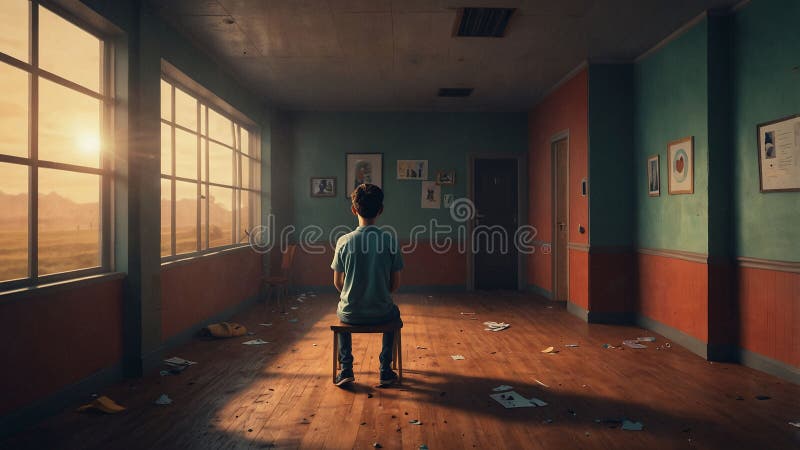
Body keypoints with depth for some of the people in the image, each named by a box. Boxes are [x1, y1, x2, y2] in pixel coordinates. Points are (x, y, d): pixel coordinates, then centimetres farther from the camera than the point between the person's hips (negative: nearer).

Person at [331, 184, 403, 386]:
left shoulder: (344, 241, -11)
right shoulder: (390, 240, -11)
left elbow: (337, 282, -1)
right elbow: (396, 284, -4)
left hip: (351, 315, 0)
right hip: (381, 314, 0)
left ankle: (346, 368, 26)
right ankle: (385, 370, 30)